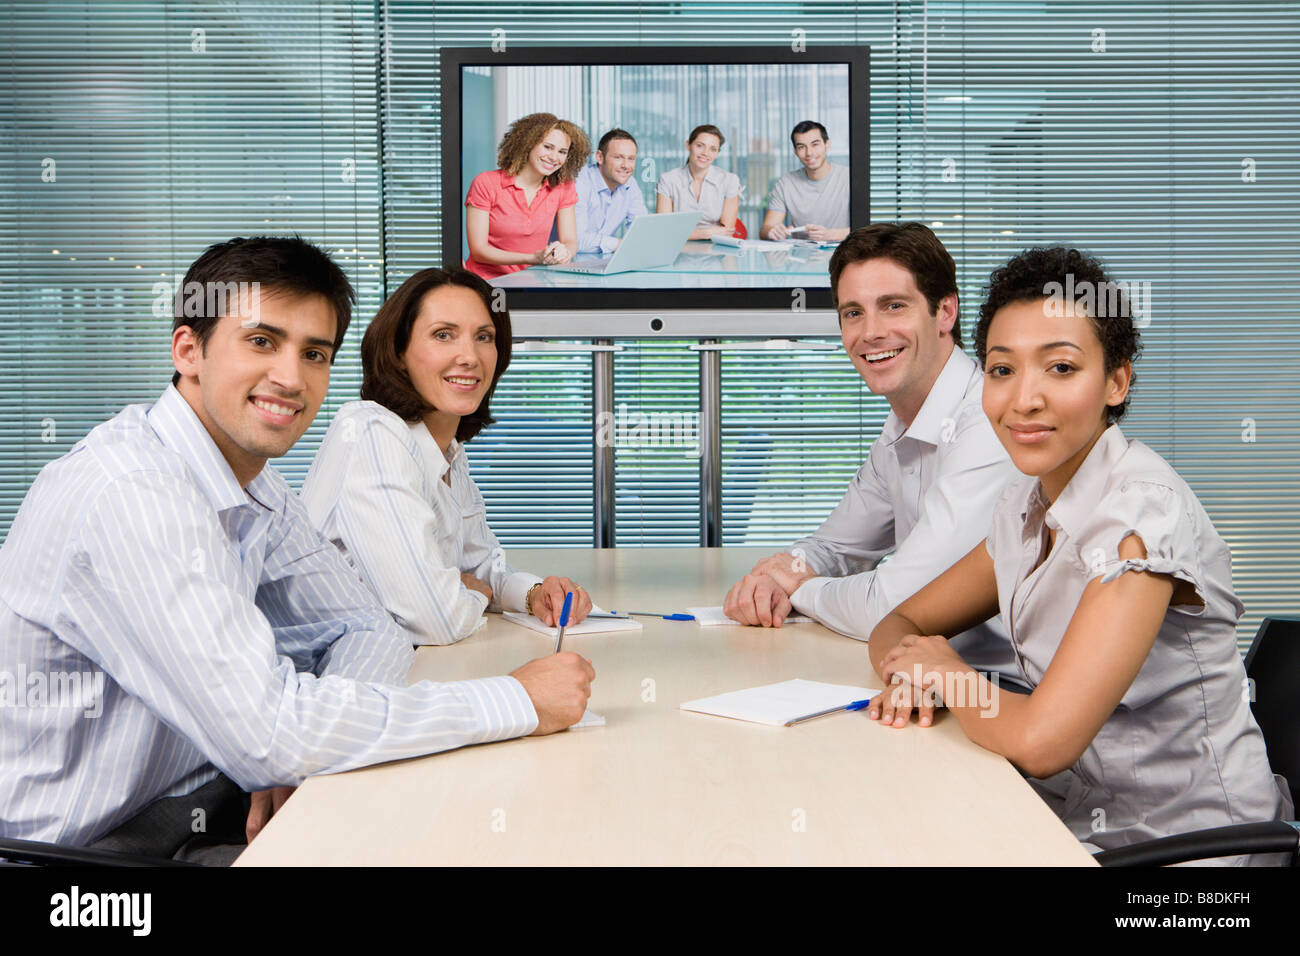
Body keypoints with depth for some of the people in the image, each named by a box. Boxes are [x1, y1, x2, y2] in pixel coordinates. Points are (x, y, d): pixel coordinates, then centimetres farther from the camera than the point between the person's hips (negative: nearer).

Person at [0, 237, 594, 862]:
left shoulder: (256, 486, 2)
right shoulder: (131, 498, -24)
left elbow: (368, 630, 8)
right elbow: (269, 732, -29)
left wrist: (298, 753, -13)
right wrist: (518, 701, -23)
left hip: (202, 807, 7)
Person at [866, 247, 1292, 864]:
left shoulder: (1144, 510, -22)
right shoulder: (1026, 503, 1)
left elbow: (1039, 742, -29)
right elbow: (900, 625, 9)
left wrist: (946, 671, -11)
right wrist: (909, 673, -12)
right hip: (1076, 822, 6)